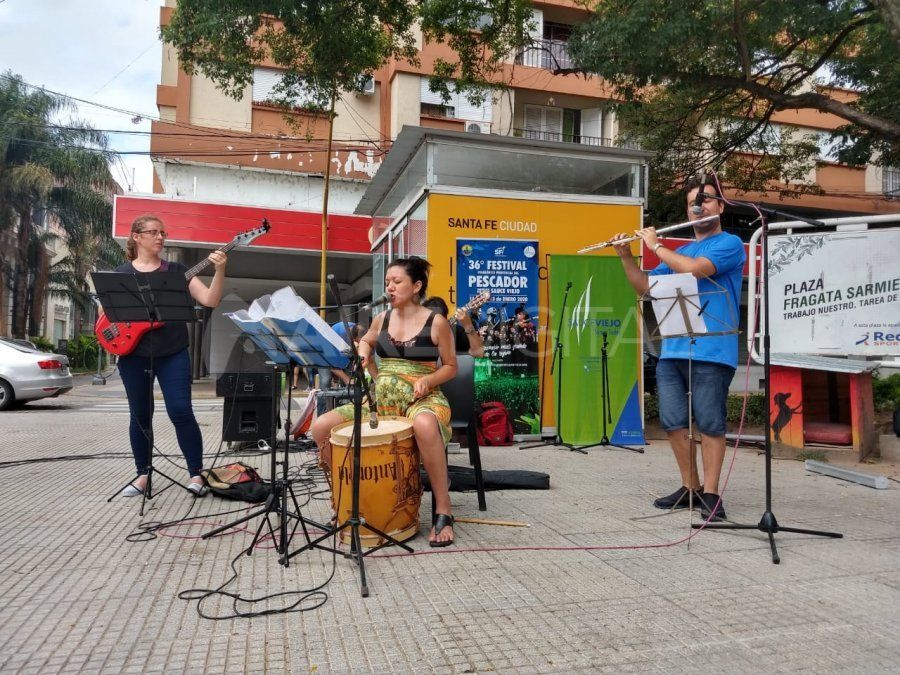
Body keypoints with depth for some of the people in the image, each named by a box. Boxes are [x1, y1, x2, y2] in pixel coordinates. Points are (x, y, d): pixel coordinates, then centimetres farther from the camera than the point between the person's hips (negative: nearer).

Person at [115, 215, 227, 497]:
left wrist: (219, 270, -19)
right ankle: (143, 474, 22)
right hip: (133, 353, 1)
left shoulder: (176, 270, 6)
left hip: (173, 353, -1)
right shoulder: (121, 273, 8)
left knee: (181, 412, -8)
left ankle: (196, 473, 1)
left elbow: (210, 300, -4)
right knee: (140, 416, 9)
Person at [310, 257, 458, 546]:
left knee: (424, 426, -44)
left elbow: (450, 367, 2)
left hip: (422, 399, -5)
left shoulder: (436, 322, -4)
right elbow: (365, 341, 30)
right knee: (321, 427, -13)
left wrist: (427, 379, -17)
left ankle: (443, 510, -28)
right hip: (380, 398, 5)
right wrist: (364, 355, 8)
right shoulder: (382, 319, 9)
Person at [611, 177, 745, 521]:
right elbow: (645, 287, 21)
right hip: (671, 350, 6)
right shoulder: (679, 252, 22)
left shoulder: (730, 243, 2)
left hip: (711, 352, -6)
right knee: (673, 422, 5)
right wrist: (626, 256, 8)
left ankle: (710, 493, 8)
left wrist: (655, 245, -5)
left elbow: (695, 269, -16)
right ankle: (689, 487, 19)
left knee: (710, 424, -2)